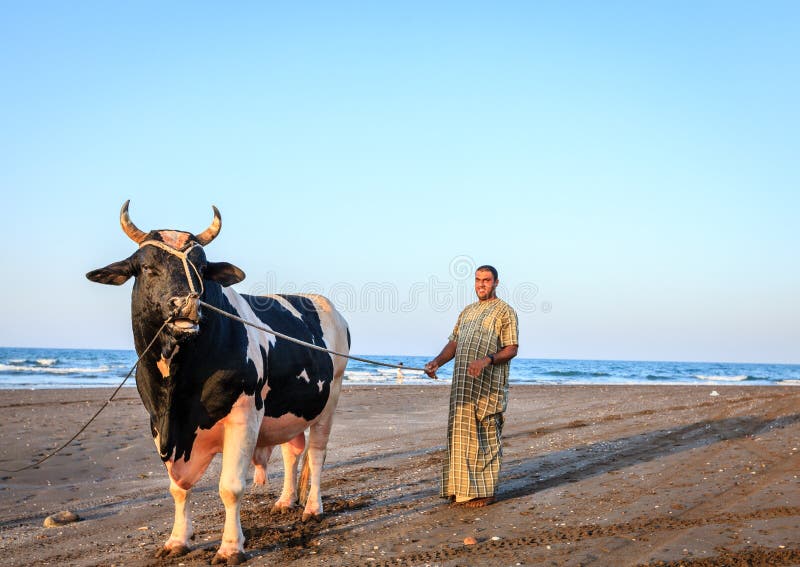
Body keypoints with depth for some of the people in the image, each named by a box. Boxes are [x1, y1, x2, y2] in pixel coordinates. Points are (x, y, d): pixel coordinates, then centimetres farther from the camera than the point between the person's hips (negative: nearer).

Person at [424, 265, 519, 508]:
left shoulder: (505, 311, -1)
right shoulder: (467, 311, 20)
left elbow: (512, 349, -8)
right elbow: (454, 343, 18)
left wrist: (487, 360, -24)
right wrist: (436, 362, 1)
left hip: (488, 385, -6)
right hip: (463, 384, 6)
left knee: (485, 437, -3)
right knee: (461, 434, 7)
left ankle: (484, 491, 3)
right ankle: (462, 488, 16)